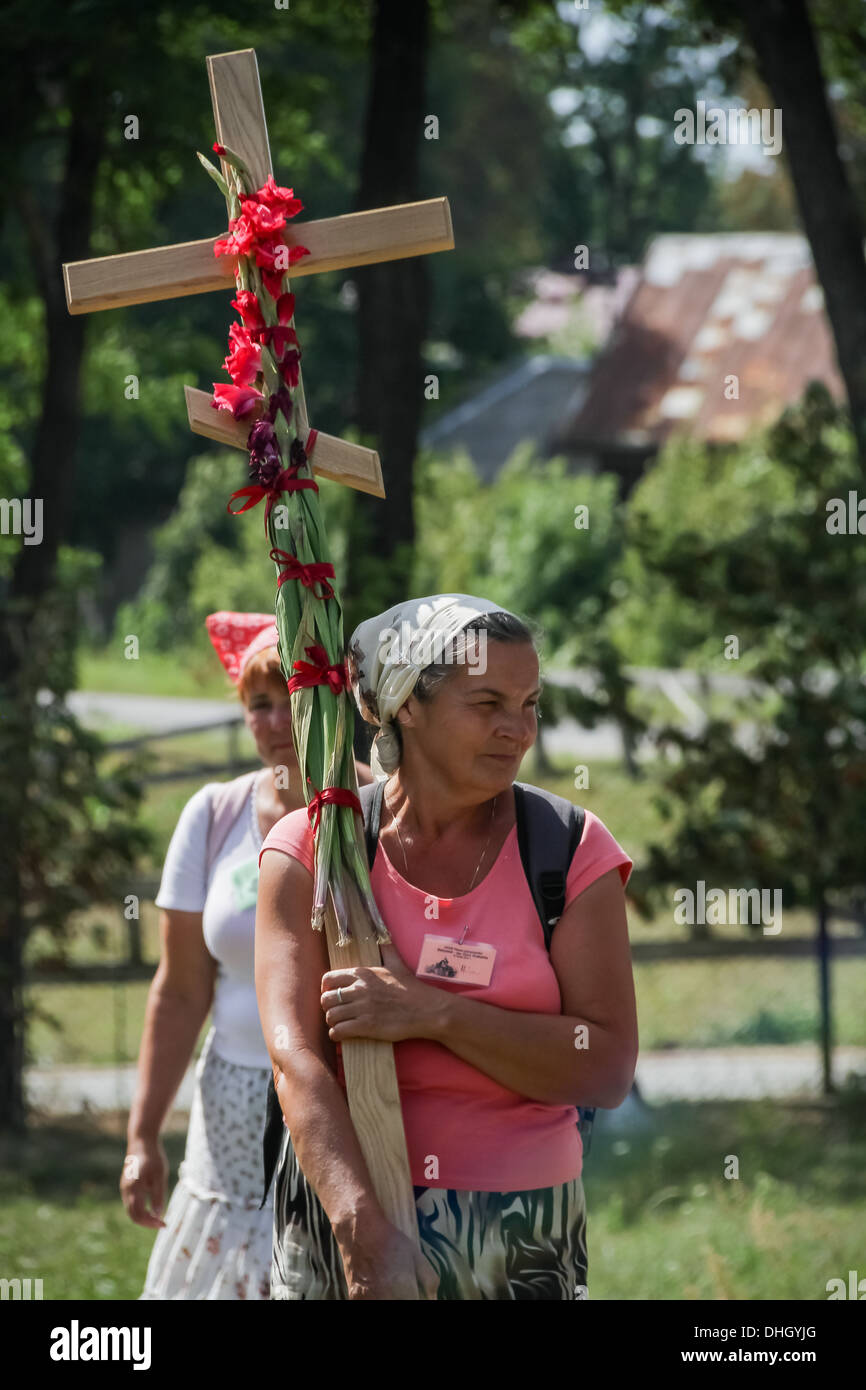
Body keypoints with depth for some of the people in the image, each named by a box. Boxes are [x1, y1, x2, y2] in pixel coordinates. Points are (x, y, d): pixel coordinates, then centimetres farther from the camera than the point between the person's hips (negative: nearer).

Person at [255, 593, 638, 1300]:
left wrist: (434, 1015, -19)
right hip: (340, 1214, 0)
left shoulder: (573, 852, 0)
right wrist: (366, 1234, -26)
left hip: (522, 1239, 0)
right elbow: (296, 1061, -13)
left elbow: (607, 1070, -8)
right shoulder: (309, 849, -2)